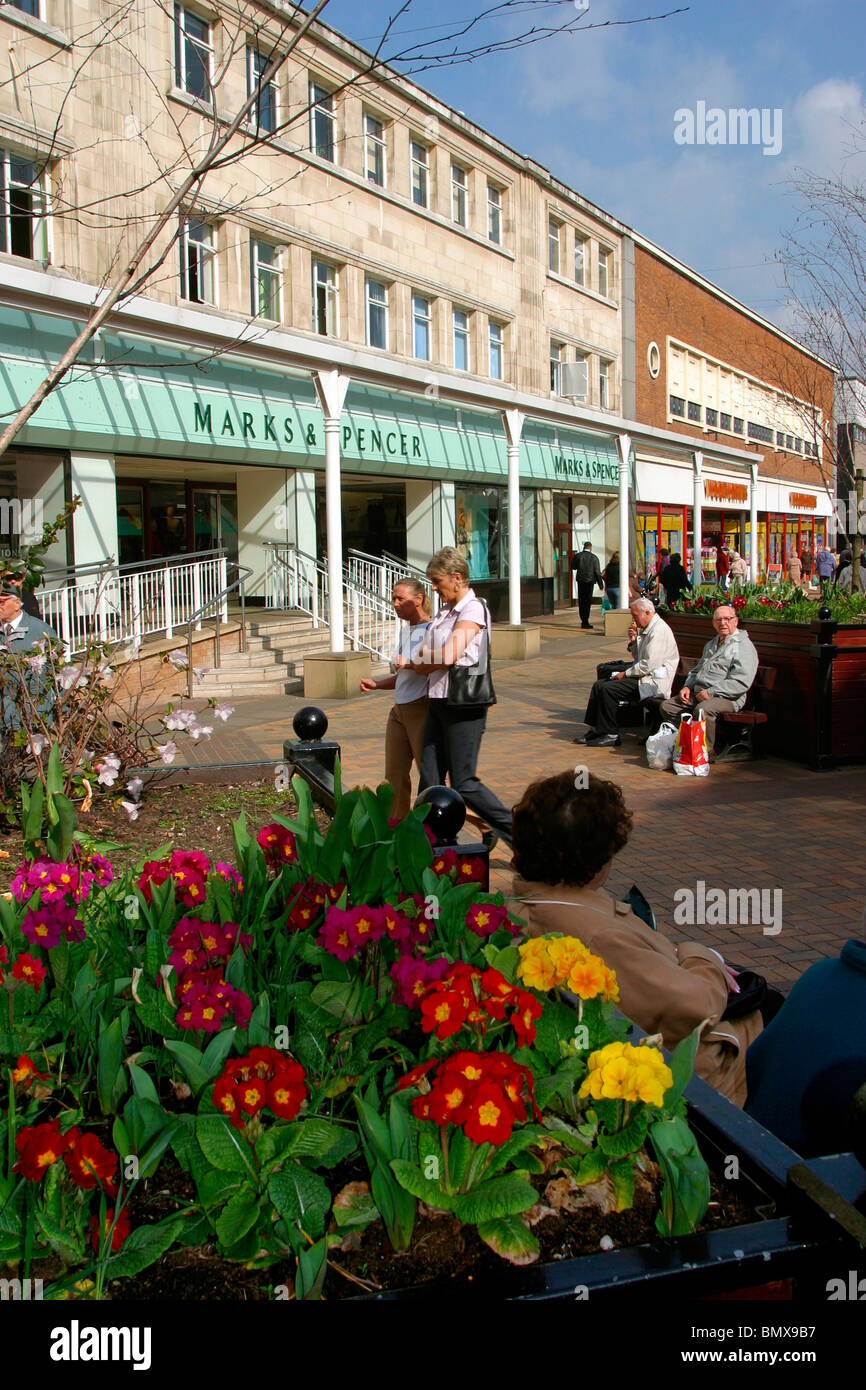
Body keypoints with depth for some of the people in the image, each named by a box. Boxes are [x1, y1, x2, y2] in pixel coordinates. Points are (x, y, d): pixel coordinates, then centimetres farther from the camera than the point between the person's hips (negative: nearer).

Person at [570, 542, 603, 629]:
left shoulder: (577, 556, -3)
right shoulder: (594, 558, -7)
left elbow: (573, 567, 13)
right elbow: (597, 572, -5)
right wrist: (601, 584, 1)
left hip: (581, 580, 2)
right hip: (590, 581, -2)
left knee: (581, 601, 11)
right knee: (588, 601, 2)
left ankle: (583, 621, 12)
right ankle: (585, 622, -2)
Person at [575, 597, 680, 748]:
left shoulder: (659, 631, -17)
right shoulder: (645, 629, 16)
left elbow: (649, 664, -22)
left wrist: (625, 674, -13)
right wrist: (633, 641, 4)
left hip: (653, 681, -11)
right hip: (642, 675, 11)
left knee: (607, 689, -22)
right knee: (599, 685, 1)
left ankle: (610, 735, -13)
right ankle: (596, 729, 2)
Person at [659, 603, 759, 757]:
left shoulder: (743, 646, -6)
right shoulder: (712, 644, 23)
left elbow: (741, 683, -17)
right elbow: (697, 669, 32)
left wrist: (711, 692, -19)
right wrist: (687, 686, 11)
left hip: (726, 698, -8)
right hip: (698, 693, 9)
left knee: (703, 709, -38)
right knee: (666, 706, -5)